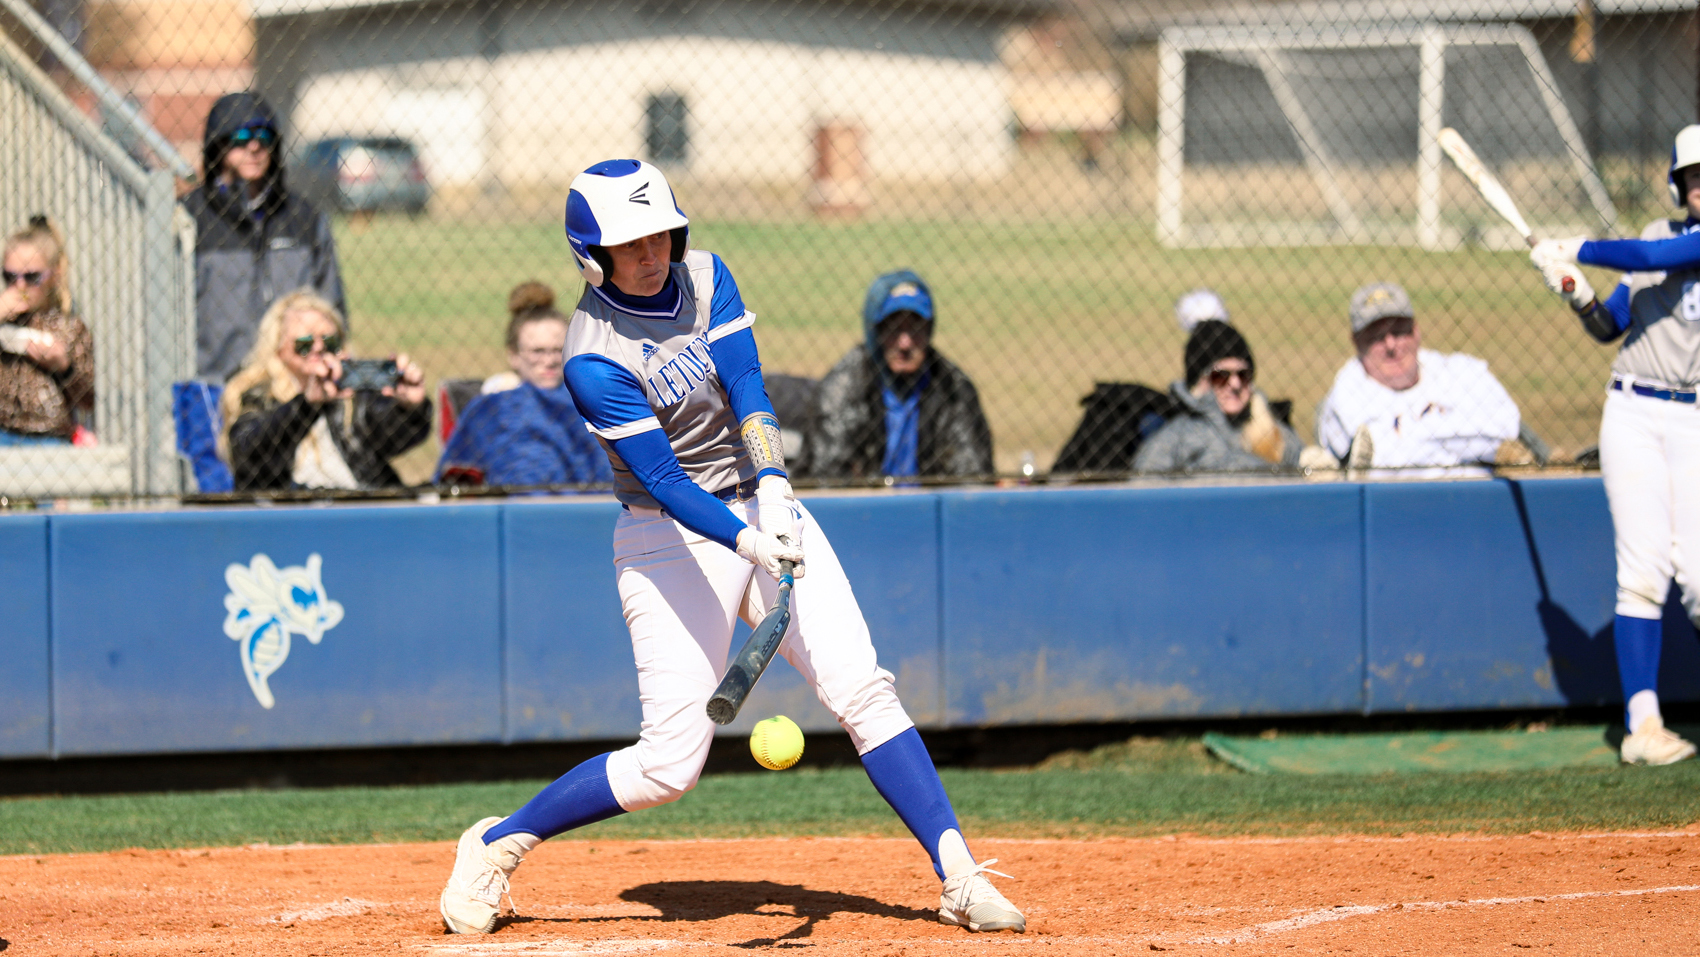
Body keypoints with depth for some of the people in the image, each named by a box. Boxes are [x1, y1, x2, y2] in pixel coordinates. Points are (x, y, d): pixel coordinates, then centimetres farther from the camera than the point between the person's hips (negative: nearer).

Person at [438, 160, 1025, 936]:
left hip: (763, 513, 5)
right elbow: (661, 478, -25)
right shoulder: (593, 361, -18)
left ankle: (959, 877, -13)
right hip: (674, 542, -5)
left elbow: (748, 393, -10)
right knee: (670, 763, -9)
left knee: (861, 690, -10)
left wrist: (774, 495, -26)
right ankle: (498, 846, 9)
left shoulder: (703, 278, 0)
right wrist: (746, 542, -39)